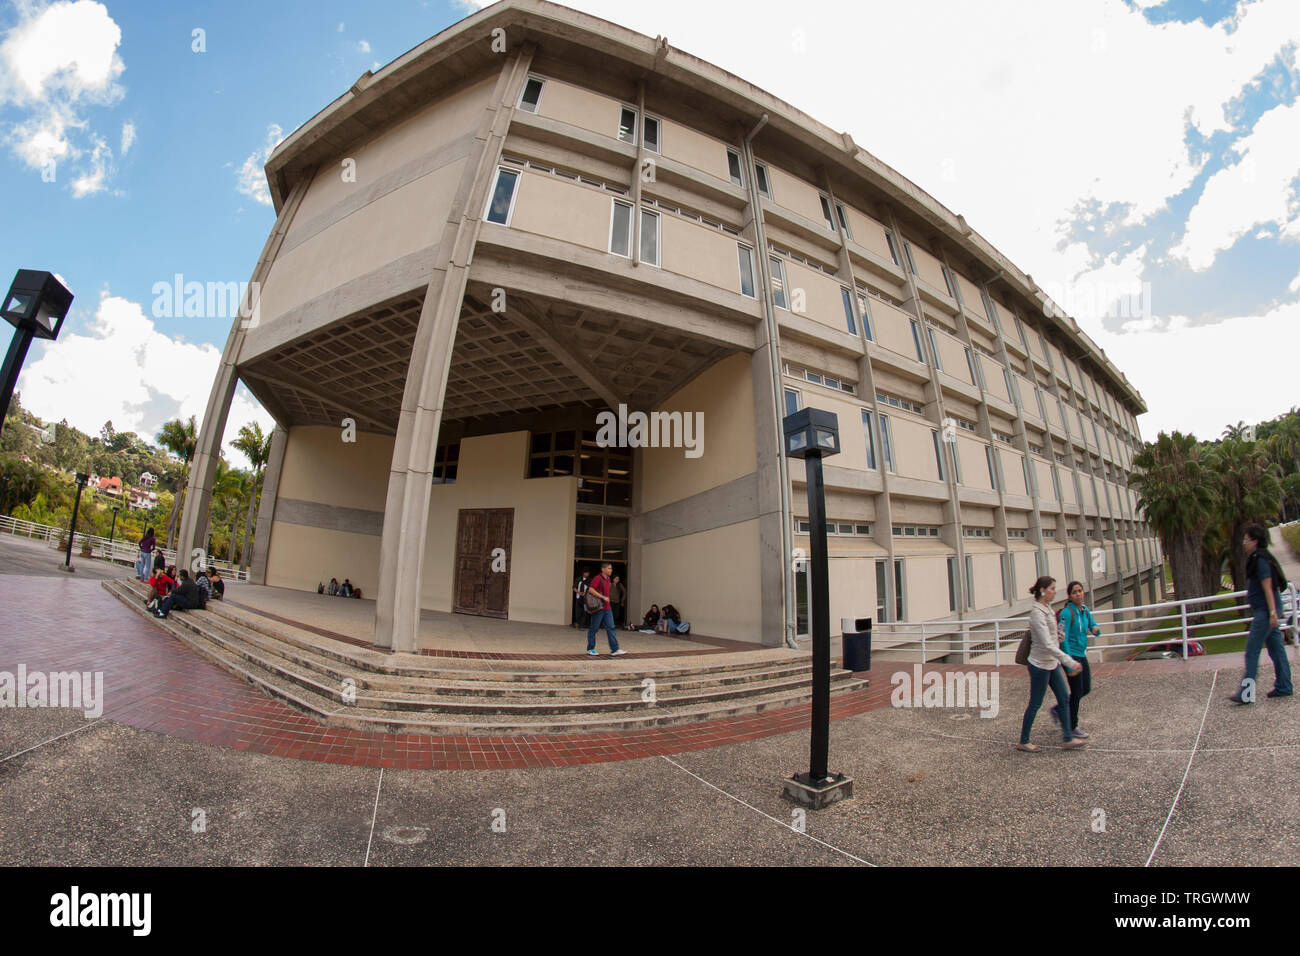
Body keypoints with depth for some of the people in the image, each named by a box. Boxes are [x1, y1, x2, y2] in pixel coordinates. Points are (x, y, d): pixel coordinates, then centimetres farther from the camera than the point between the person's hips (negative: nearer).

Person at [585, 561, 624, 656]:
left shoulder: (607, 579, 15)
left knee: (610, 628, 1)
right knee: (593, 628, 4)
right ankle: (590, 649, 16)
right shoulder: (597, 578, -11)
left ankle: (615, 650, -1)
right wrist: (603, 597, -23)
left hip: (607, 608, 8)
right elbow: (591, 589, -23)